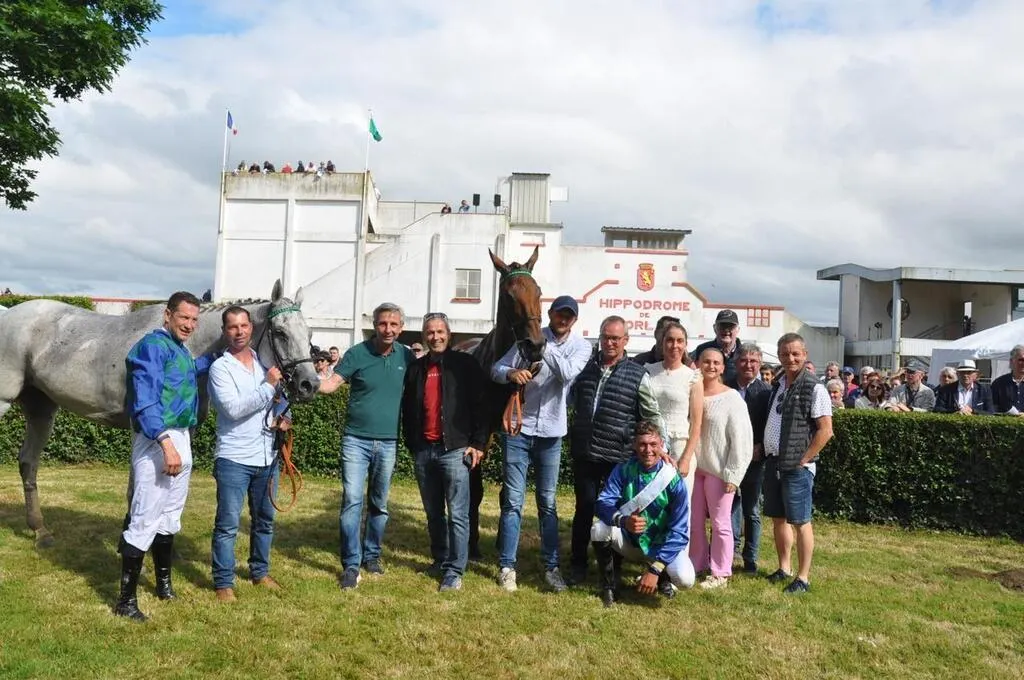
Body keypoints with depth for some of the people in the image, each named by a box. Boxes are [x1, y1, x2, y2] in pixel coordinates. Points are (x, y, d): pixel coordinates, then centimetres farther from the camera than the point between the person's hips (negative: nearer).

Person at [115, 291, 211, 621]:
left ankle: (163, 582, 31)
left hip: (181, 439, 9)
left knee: (170, 517, 18)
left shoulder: (180, 350, 13)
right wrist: (166, 443, -31)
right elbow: (145, 401, -24)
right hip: (156, 442, -9)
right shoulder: (153, 345, -13)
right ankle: (126, 599, 2)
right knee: (144, 520, -6)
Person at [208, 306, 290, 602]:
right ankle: (223, 582, 13)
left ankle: (260, 572, 33)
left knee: (264, 521, 17)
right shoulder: (220, 367, -9)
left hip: (267, 457, 6)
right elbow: (233, 408, -21)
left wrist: (285, 417, -1)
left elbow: (282, 397, 20)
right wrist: (268, 386, -21)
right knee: (228, 524, 1)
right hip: (234, 459, -5)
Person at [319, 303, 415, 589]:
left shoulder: (407, 356, 2)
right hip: (356, 440, -3)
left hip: (388, 443, 3)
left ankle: (372, 555, 30)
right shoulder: (357, 353, -6)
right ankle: (351, 565, 3)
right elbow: (332, 383, -13)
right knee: (352, 501, -6)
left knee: (379, 504, 14)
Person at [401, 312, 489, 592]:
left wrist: (478, 444, -8)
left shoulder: (465, 364, 0)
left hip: (455, 449, -5)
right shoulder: (416, 368, 12)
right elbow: (408, 410, 17)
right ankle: (440, 560, 28)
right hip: (423, 451, 5)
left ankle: (455, 571, 1)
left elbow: (480, 406, -3)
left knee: (457, 514, -4)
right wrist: (411, 444, 12)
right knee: (433, 513, 14)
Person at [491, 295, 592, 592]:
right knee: (513, 500, 2)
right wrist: (511, 373, -23)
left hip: (551, 433, 1)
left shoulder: (581, 346, 1)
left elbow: (567, 373, -19)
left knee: (547, 503, 10)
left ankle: (552, 566, 20)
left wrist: (543, 345, -22)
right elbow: (497, 369, -1)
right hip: (518, 428, -1)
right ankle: (507, 566, 11)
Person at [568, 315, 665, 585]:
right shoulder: (585, 368, 5)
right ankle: (578, 565, 22)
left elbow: (653, 416, 0)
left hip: (619, 457, -2)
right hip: (584, 453, 2)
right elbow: (574, 402, 20)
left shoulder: (638, 375, -2)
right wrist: (576, 434, 13)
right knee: (584, 509, 10)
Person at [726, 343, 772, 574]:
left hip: (754, 460, 0)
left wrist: (759, 449, -12)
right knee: (730, 509, 6)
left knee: (752, 512, 11)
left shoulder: (766, 393, 0)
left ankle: (751, 559, 21)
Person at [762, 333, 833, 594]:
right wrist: (762, 449, 9)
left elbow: (825, 430, -14)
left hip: (797, 467, -7)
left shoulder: (814, 389, -12)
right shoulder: (777, 386, 10)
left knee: (800, 521, 1)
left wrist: (803, 460, -13)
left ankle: (803, 578, 12)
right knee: (778, 518, 14)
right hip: (773, 462, 7)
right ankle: (784, 568, 28)